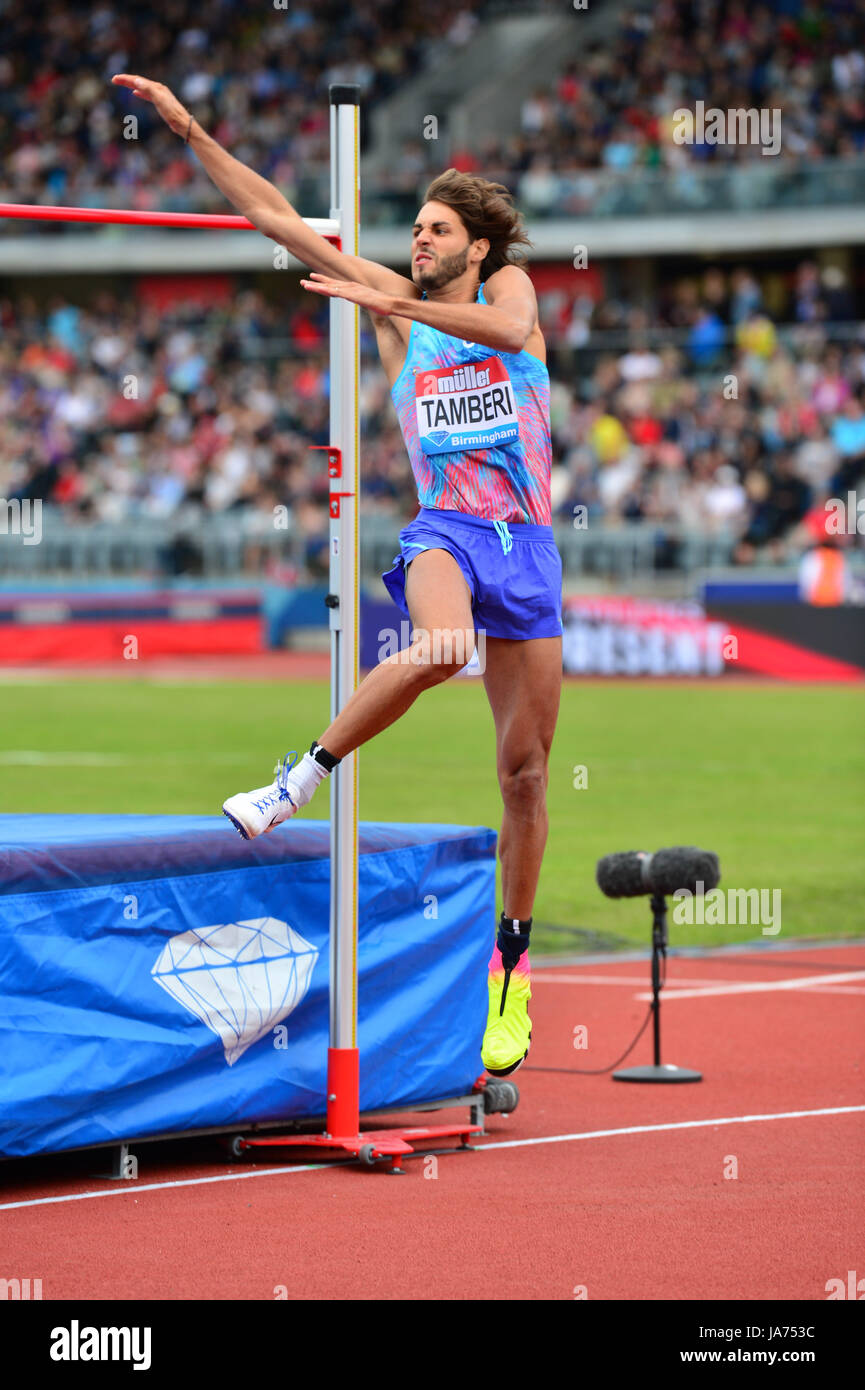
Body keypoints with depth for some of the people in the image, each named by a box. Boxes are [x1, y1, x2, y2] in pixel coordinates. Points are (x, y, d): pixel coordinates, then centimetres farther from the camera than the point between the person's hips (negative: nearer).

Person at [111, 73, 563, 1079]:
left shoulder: (509, 286, 9)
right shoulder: (393, 302, 11)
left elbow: (510, 330, -17)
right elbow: (277, 220, 7)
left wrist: (393, 304, -23)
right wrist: (188, 130, 3)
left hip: (526, 542, 1)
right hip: (444, 528, -1)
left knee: (525, 764, 3)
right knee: (444, 643, -38)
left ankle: (512, 963, 15)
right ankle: (306, 775, -22)